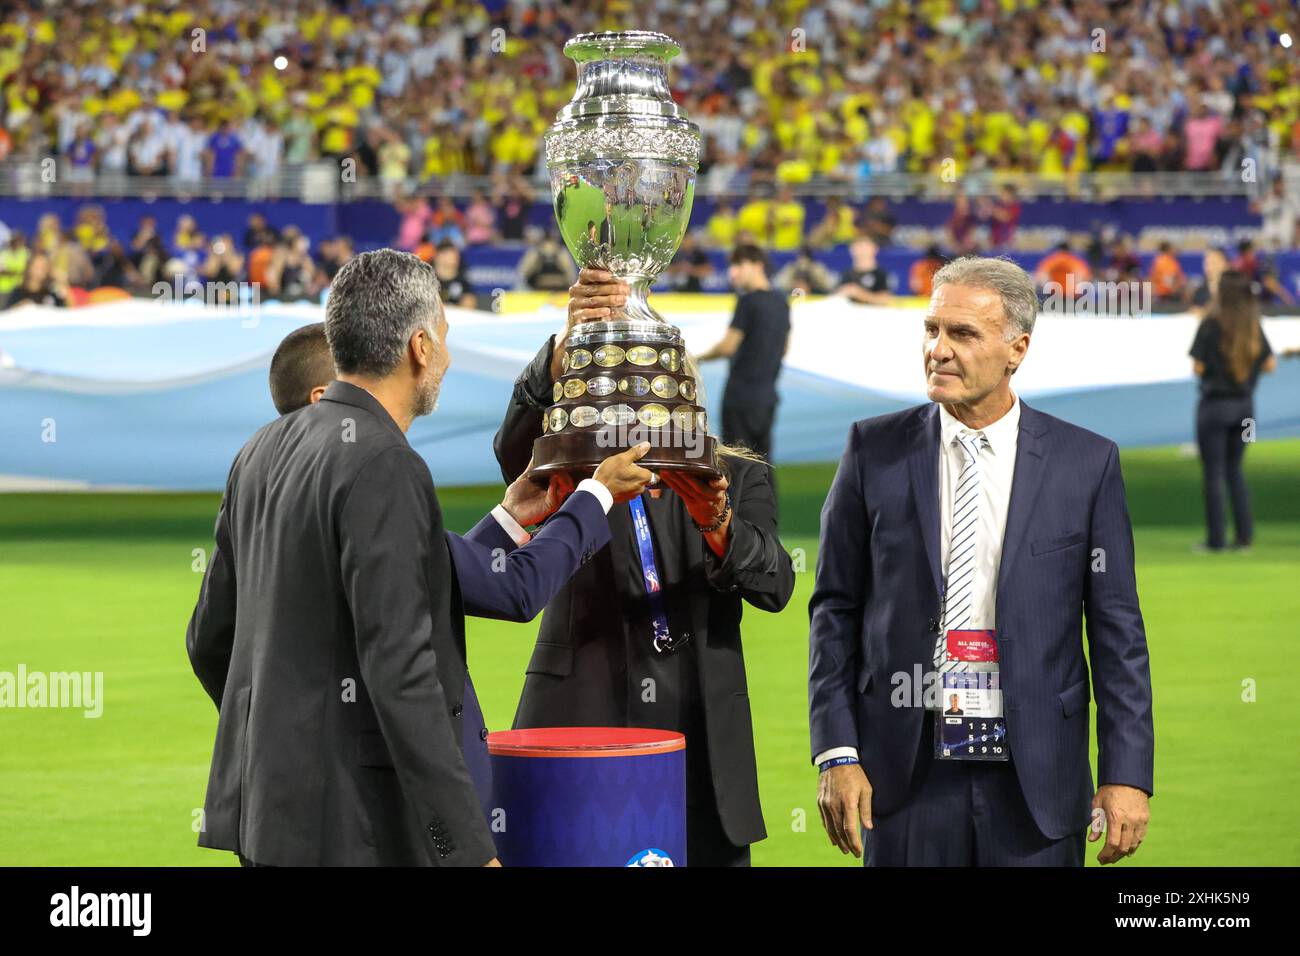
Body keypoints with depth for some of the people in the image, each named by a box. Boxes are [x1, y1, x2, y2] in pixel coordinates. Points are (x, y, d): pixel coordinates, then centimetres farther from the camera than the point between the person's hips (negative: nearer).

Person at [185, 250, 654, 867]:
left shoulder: (264, 451, 11)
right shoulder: (383, 468, -16)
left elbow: (209, 638, 17)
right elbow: (400, 672, -21)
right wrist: (468, 849, -20)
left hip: (262, 810, 9)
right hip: (349, 826, -9)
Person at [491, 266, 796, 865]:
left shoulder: (739, 479, 11)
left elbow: (774, 586, -5)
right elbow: (516, 444, -17)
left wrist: (717, 526, -27)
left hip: (699, 744, 2)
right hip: (581, 727, -2)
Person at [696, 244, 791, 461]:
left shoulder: (748, 301, -15)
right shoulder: (781, 301, 9)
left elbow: (728, 346, -15)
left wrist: (699, 358, 0)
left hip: (741, 394, -8)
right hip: (767, 394, 8)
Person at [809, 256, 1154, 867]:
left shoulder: (1087, 462, 1)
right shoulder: (875, 450, 3)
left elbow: (1117, 632, 1)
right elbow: (835, 609, 5)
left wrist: (1127, 775, -4)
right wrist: (836, 753, -3)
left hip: (1035, 772, 0)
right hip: (907, 771, 1)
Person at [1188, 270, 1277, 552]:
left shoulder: (1211, 325, -14)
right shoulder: (1254, 326, 0)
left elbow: (1198, 367, -15)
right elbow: (1270, 364, 4)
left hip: (1215, 401, -5)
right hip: (1245, 404, 5)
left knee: (1213, 473, 3)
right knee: (1234, 469, 18)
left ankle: (1216, 538, 3)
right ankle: (1245, 533, 12)